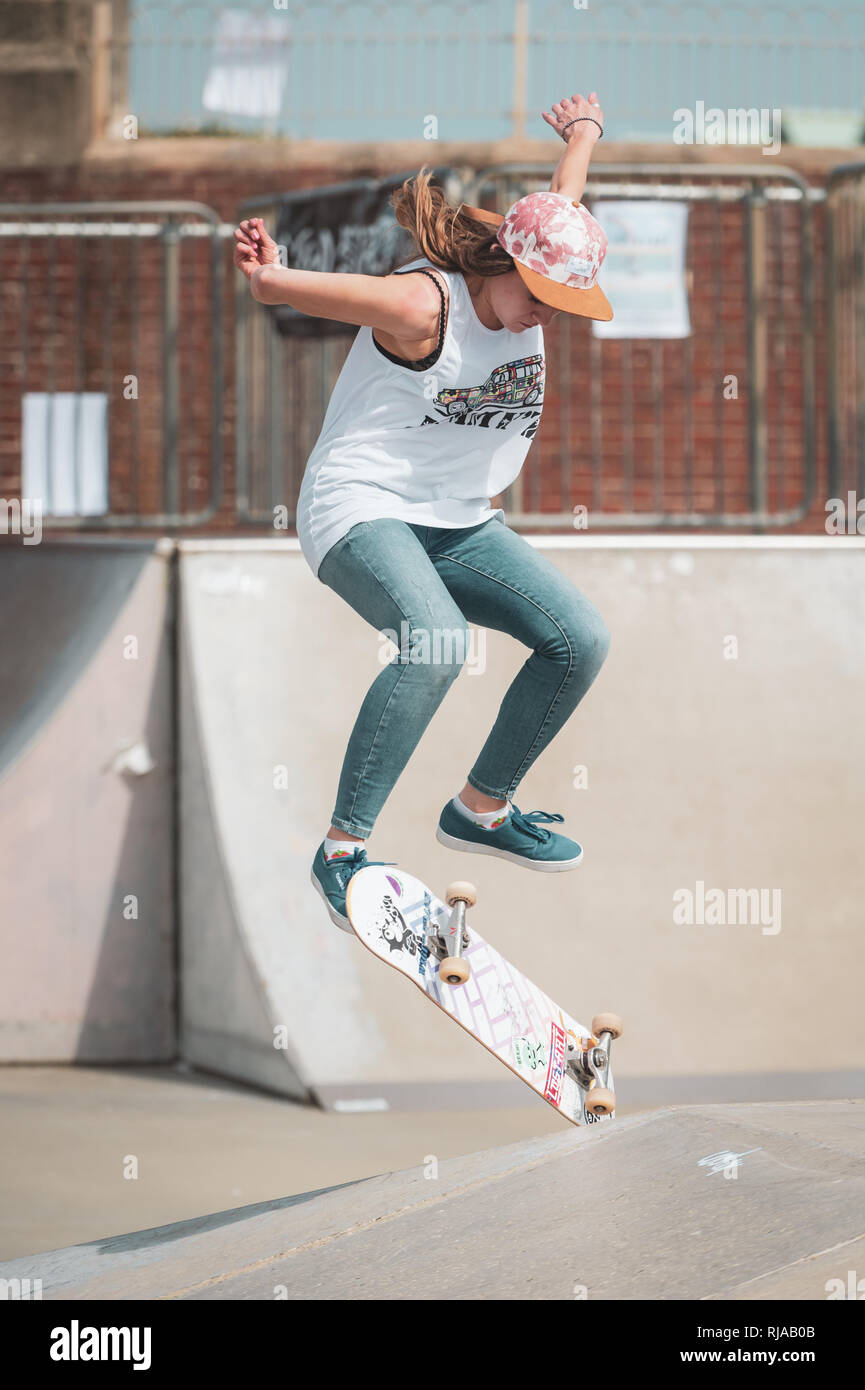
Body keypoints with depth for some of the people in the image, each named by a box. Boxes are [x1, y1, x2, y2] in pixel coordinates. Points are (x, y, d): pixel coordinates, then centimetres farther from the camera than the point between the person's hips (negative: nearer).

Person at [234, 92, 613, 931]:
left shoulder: (528, 286, 6)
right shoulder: (422, 305, -18)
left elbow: (564, 200, 26)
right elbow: (321, 290, -31)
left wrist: (583, 136, 45)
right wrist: (268, 281, -54)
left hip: (459, 522, 9)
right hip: (362, 508, -9)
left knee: (580, 641, -5)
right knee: (437, 644, -35)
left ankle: (481, 809, 14)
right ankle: (341, 849, -28)